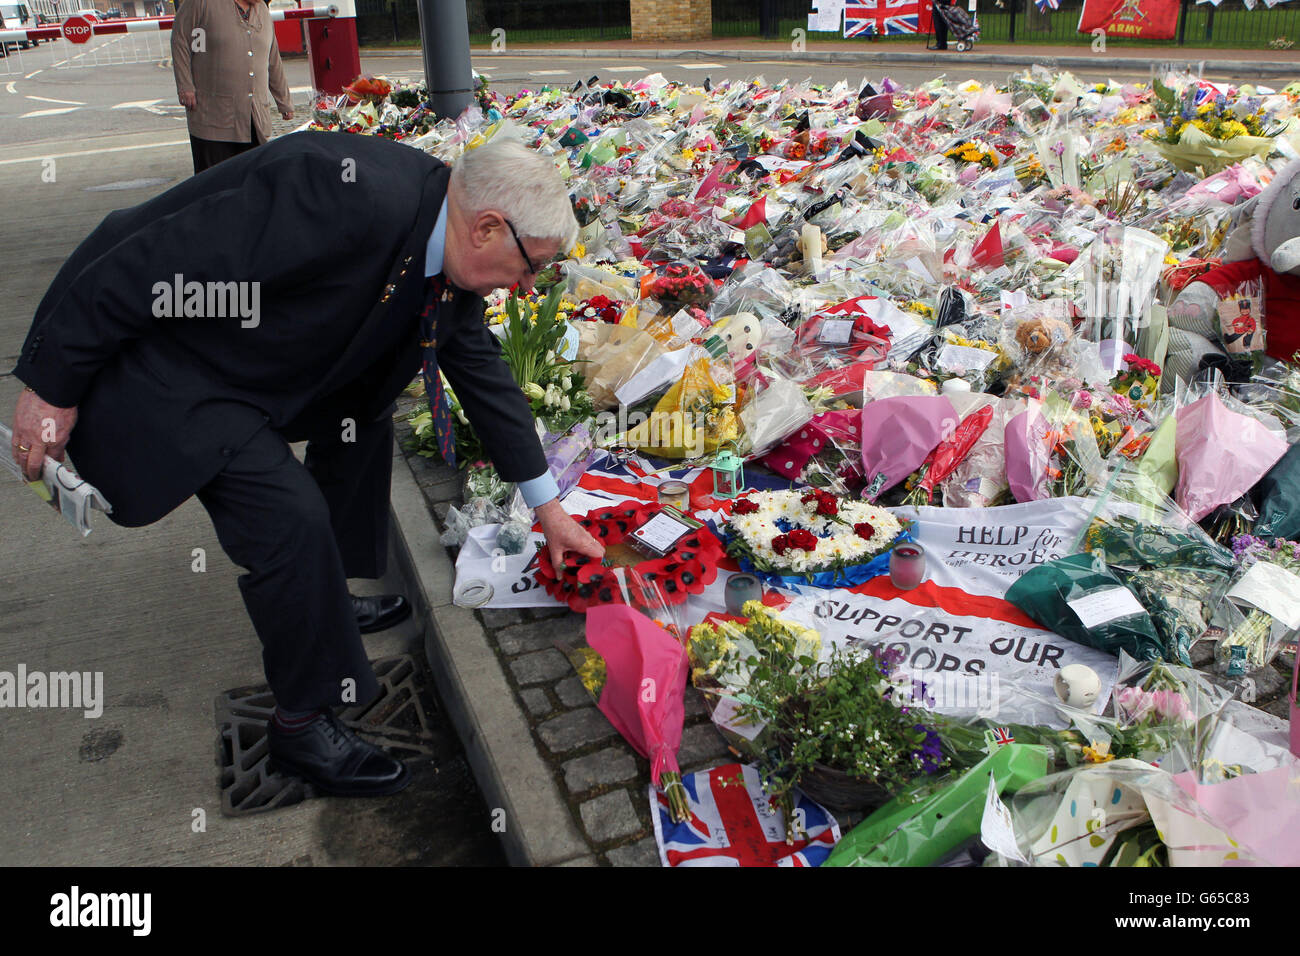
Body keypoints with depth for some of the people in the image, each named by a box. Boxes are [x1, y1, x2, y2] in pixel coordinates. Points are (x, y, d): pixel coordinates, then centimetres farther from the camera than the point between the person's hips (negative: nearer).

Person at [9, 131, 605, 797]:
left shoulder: (447, 246, -5)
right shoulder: (344, 198, -34)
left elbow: (482, 370, 7)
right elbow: (145, 268, -30)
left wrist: (548, 507, 11)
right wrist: (54, 385, -20)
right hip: (156, 365, -9)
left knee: (363, 418, 17)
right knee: (291, 516, -17)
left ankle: (323, 604, 35)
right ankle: (302, 725, 4)